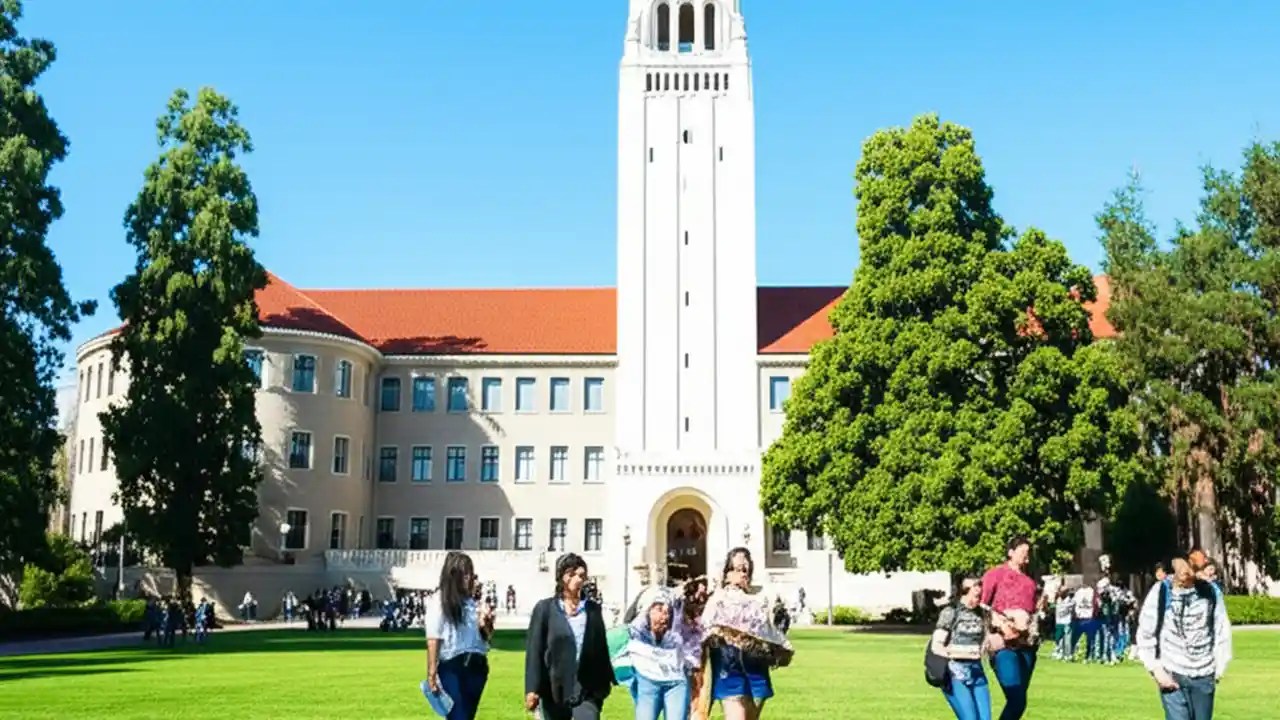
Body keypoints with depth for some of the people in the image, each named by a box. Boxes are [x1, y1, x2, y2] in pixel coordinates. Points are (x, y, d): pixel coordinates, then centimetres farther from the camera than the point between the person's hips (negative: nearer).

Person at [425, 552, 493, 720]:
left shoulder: (473, 601, 10)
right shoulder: (439, 601, -7)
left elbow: (486, 637, 16)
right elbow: (433, 640, -9)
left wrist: (485, 624, -6)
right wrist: (431, 673, -12)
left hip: (476, 667, 6)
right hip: (452, 668, -6)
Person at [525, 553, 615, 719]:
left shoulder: (594, 609, 9)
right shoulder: (545, 608, 1)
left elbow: (601, 648, 12)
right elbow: (534, 650, -3)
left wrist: (605, 681, 11)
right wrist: (532, 688, -10)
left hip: (587, 691, 1)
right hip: (555, 691, -1)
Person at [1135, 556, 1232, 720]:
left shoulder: (1210, 592, -2)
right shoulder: (1161, 592, -7)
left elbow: (1222, 631, 6)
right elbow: (1145, 635, -2)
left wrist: (1219, 668, 2)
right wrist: (1156, 669, -8)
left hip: (1204, 676, 3)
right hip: (1172, 675, -3)